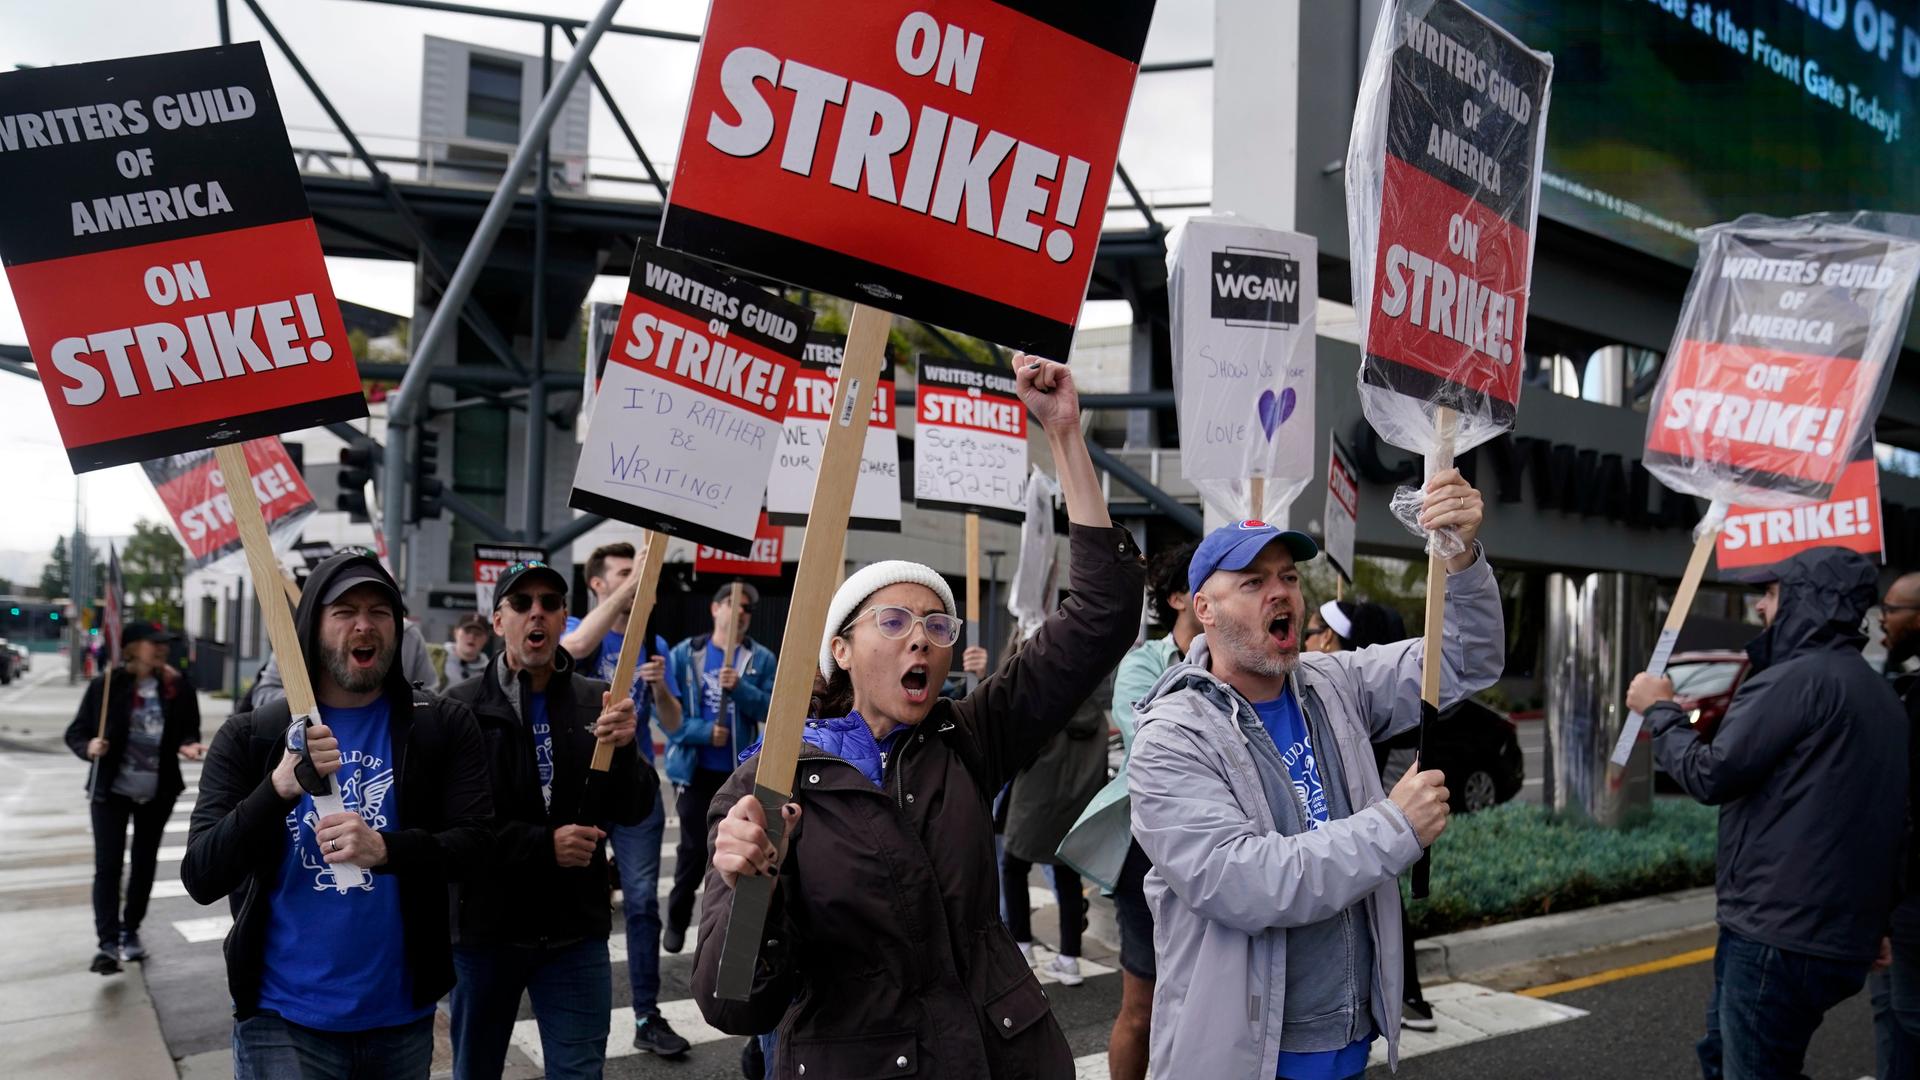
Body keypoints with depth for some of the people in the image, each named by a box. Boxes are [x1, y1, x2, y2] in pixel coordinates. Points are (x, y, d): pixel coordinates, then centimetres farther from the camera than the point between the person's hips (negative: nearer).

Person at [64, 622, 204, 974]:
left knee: (145, 864, 13)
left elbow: (188, 731, 6)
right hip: (111, 790, -3)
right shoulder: (106, 685, -10)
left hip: (158, 793, 3)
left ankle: (130, 931, 29)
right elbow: (76, 733, -3)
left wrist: (188, 746, -15)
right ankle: (108, 943, -6)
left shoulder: (178, 687, -5)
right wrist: (90, 747, -24)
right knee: (108, 866, -7)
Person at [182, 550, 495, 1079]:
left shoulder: (444, 727, -2)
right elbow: (201, 878, -8)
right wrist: (280, 787, -24)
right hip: (282, 1020, -1)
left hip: (402, 1016, 1)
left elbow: (478, 846, -8)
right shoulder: (248, 738, -2)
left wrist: (386, 849, -26)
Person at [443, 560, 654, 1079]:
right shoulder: (463, 707, -7)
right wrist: (542, 845, -20)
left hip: (576, 930, 1)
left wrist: (621, 749, -21)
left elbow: (633, 812, -3)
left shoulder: (597, 702, 1)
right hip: (485, 928, -1)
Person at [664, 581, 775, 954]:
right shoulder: (685, 653, -3)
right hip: (696, 769, -1)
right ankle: (677, 920, 24)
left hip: (743, 771, 1)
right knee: (694, 848, 4)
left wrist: (739, 688, -24)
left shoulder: (762, 658, -1)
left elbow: (770, 708, -9)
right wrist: (704, 731, -18)